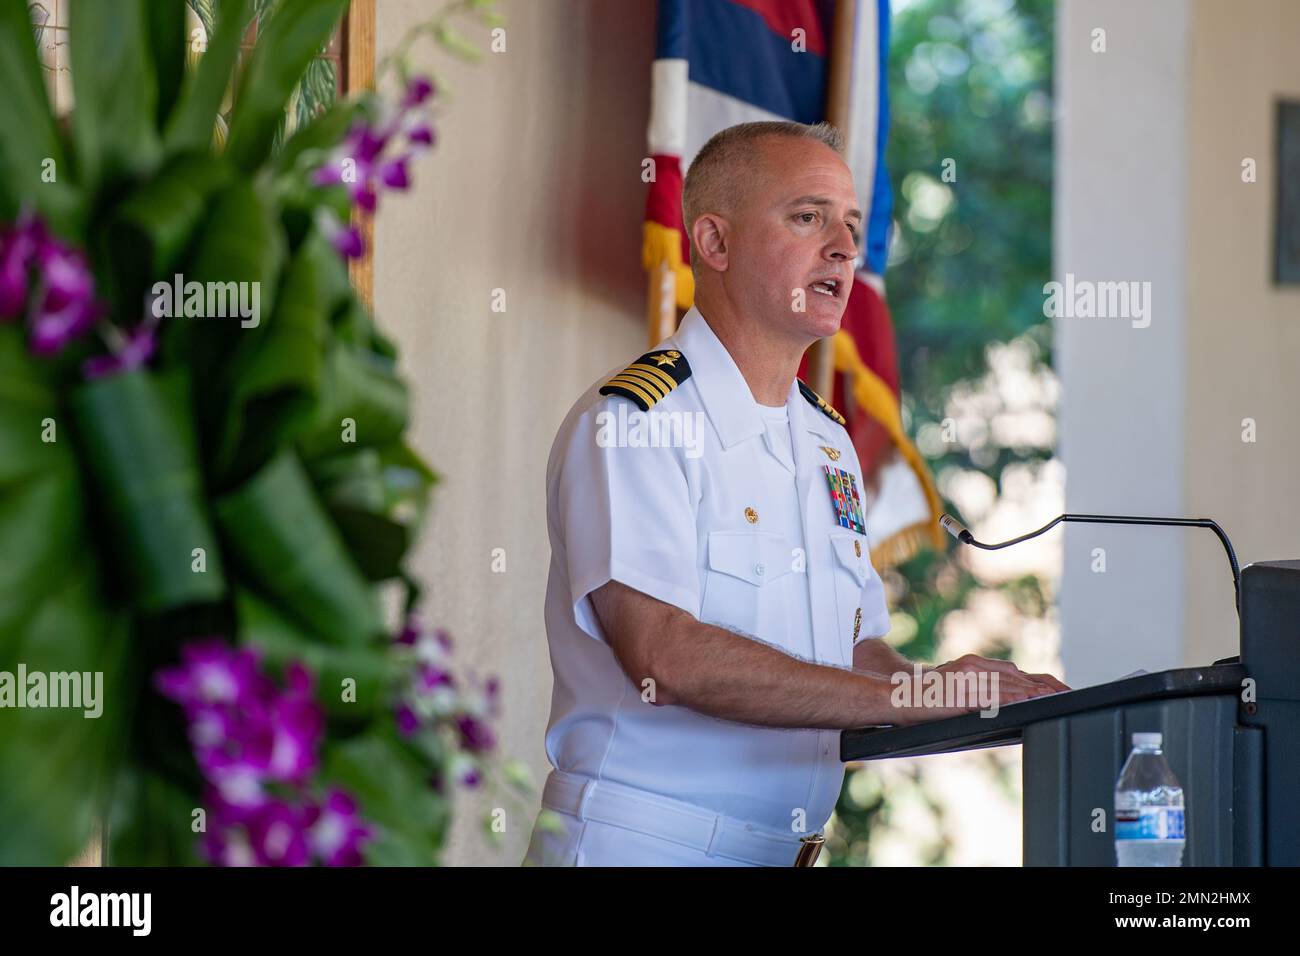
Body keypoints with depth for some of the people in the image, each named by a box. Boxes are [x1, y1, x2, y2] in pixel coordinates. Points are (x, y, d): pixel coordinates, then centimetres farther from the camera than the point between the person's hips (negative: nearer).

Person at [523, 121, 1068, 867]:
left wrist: (983, 701, -4)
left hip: (785, 851, 7)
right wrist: (908, 699, -23)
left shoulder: (828, 442, 15)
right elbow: (665, 658, -23)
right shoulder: (633, 421, -12)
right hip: (641, 842, -7)